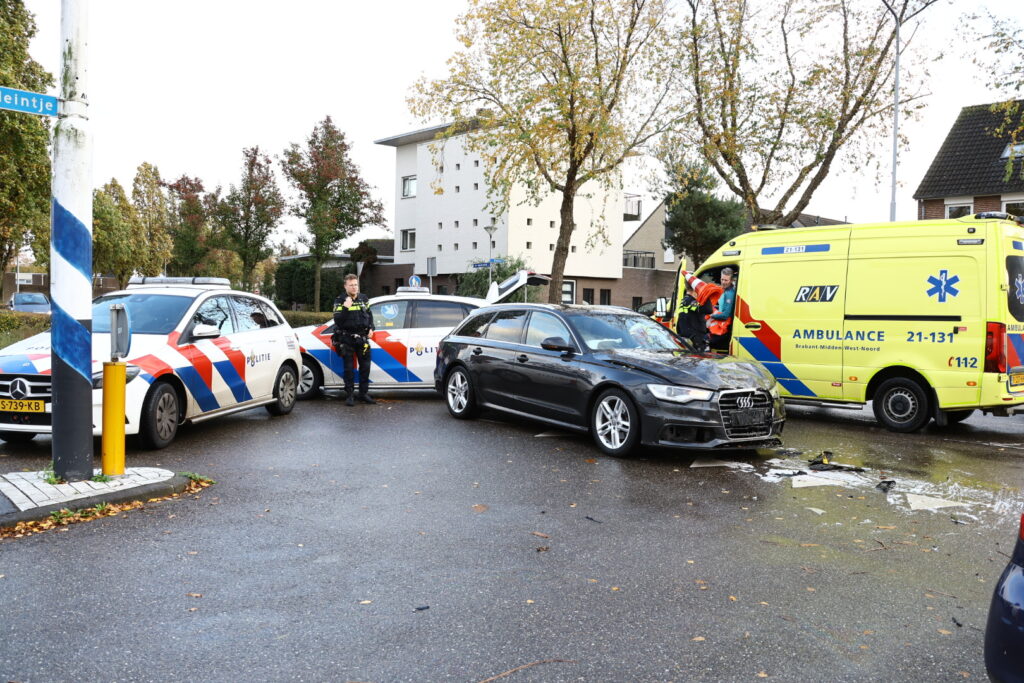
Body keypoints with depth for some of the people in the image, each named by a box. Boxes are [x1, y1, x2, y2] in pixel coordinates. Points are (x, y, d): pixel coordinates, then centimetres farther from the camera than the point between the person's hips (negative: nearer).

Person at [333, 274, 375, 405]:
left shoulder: (364, 299, 9)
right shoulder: (340, 301, -5)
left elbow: (369, 315, 23)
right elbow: (337, 321, -15)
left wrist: (371, 328, 9)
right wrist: (345, 307, -27)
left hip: (362, 337, 4)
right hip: (346, 339, -4)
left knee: (365, 366, 6)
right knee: (349, 368, -2)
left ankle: (363, 394, 15)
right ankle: (350, 395, 4)